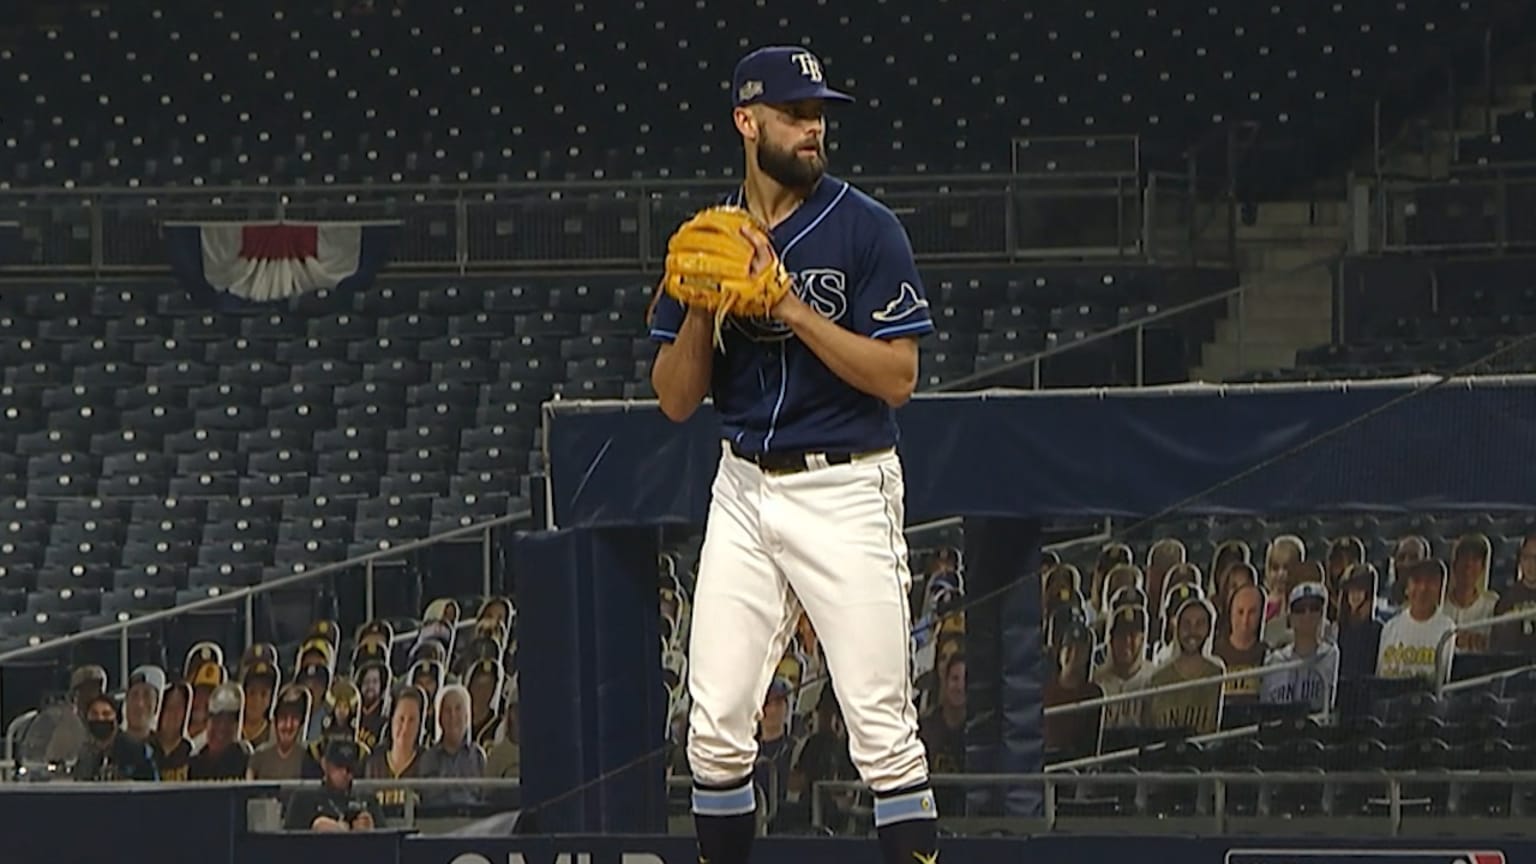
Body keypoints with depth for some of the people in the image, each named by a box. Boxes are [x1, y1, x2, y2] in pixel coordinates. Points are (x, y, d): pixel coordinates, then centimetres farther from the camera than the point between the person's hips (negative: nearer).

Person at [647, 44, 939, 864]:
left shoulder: (864, 228, -5)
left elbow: (897, 377, -12)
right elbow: (675, 400, 7)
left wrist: (792, 308, -19)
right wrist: (701, 307, -10)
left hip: (845, 491, -4)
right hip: (743, 490, 4)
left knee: (881, 724, -9)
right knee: (716, 727, 3)